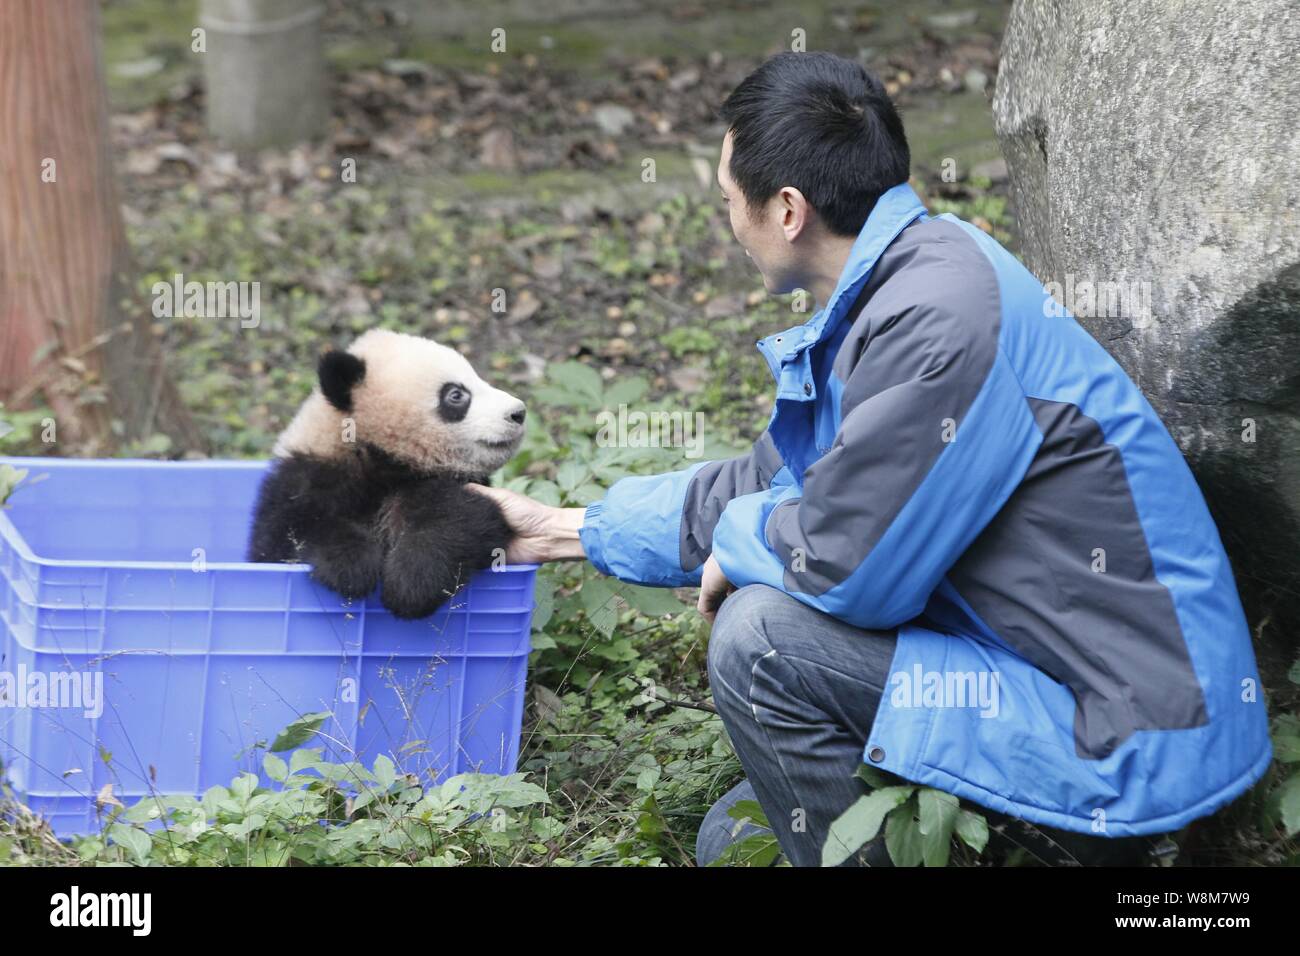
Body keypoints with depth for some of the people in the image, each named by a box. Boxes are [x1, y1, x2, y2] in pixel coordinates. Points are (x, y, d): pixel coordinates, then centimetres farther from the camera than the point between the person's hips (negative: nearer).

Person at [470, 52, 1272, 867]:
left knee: (761, 636, -16)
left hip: (1137, 737, -10)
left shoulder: (939, 319, -24)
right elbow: (768, 489, 20)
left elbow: (845, 564, -24)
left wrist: (738, 541, 0)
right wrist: (566, 531, 27)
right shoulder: (887, 293, 10)